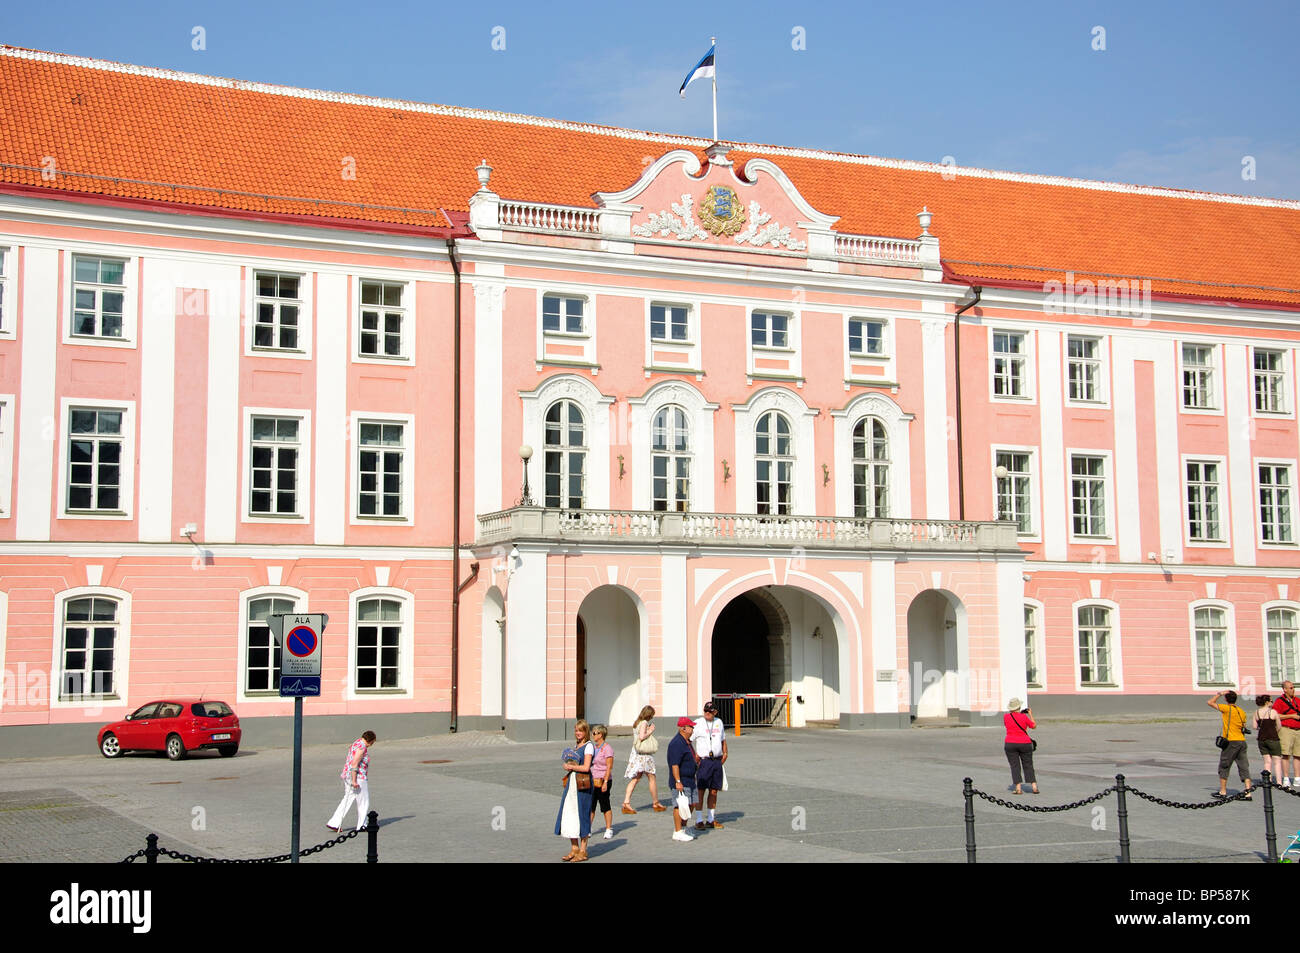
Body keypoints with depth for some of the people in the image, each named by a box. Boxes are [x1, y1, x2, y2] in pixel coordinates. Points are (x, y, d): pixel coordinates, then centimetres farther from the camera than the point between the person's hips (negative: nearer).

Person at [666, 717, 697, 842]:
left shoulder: (687, 742, 15)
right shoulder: (676, 743, -18)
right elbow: (674, 764, -23)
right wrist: (678, 781, -26)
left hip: (689, 780, 10)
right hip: (681, 782, -10)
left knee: (691, 804, 12)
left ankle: (683, 828, 24)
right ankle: (678, 832, -1)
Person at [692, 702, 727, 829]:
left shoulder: (719, 722, 13)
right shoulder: (698, 723, -3)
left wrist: (725, 753, 13)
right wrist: (694, 755, -12)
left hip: (717, 761, 5)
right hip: (703, 761, -5)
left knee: (714, 791, 8)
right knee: (700, 791, -5)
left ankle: (711, 820, 16)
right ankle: (699, 821, -1)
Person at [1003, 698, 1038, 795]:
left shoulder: (1006, 716, -3)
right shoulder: (1024, 717, -9)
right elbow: (1034, 726, 4)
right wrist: (1030, 715, 15)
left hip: (1010, 744, 0)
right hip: (1024, 744, 0)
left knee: (1015, 766, 2)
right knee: (1028, 766, 10)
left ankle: (1018, 788, -6)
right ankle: (1034, 787, 4)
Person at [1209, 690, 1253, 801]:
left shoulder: (1227, 708, -7)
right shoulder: (1242, 712, 12)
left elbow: (1210, 702, -2)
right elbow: (1244, 727, 16)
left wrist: (1219, 694, 5)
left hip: (1231, 742, -6)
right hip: (1242, 741, 6)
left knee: (1223, 767, 6)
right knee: (1244, 768, 4)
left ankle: (1223, 792, 8)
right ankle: (1248, 793, -2)